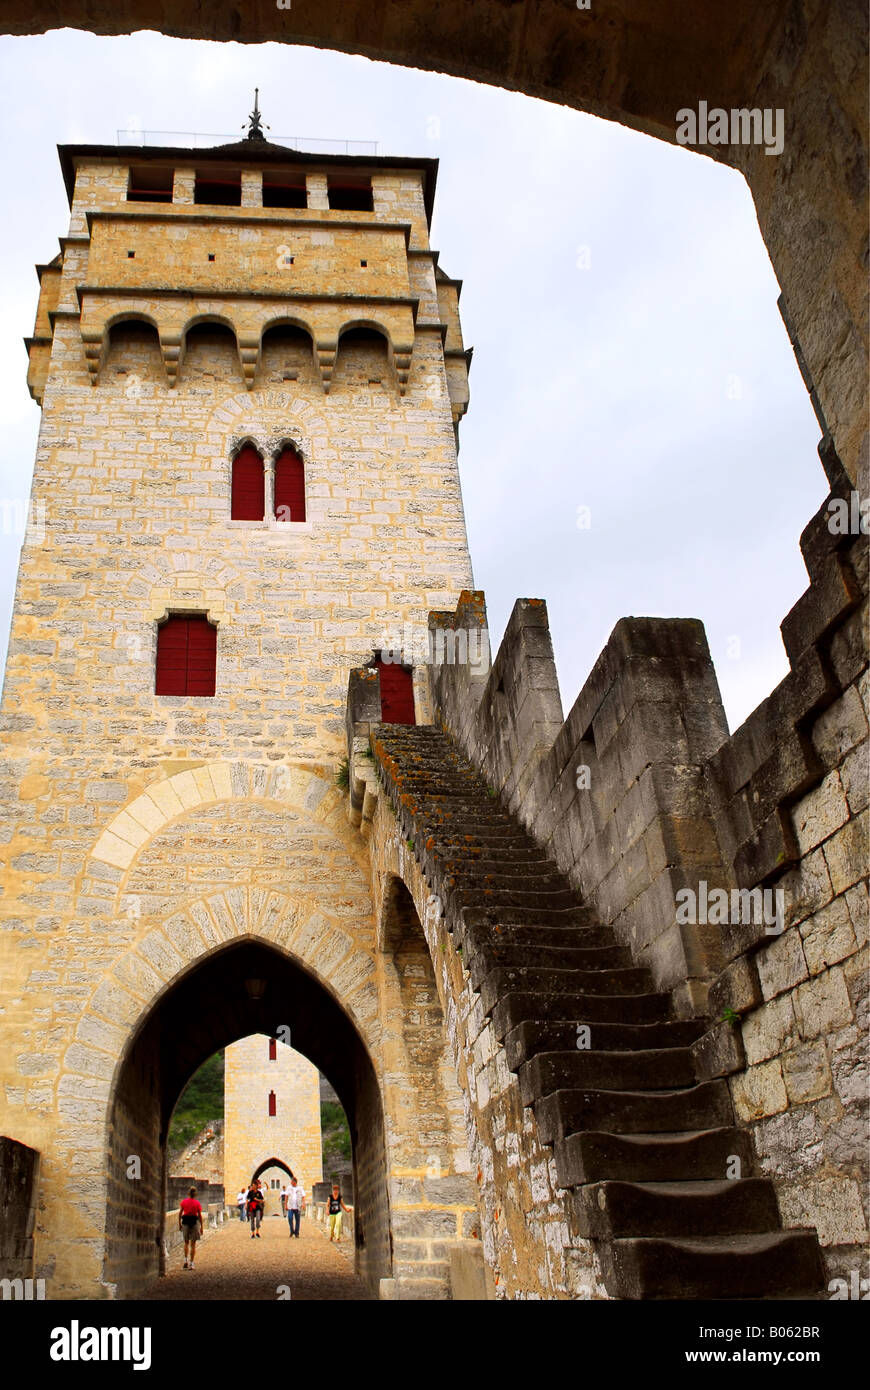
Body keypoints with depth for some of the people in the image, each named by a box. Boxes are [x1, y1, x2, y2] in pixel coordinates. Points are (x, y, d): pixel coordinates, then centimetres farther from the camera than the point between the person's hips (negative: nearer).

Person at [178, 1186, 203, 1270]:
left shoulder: (183, 1201, 1)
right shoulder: (197, 1203, -4)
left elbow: (180, 1213, -2)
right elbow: (200, 1216, -3)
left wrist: (179, 1224, 6)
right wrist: (201, 1227, 3)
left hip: (185, 1222, 2)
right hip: (194, 1222, -2)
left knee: (186, 1242, 20)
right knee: (193, 1244, 6)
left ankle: (185, 1260, 9)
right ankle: (191, 1263, 3)